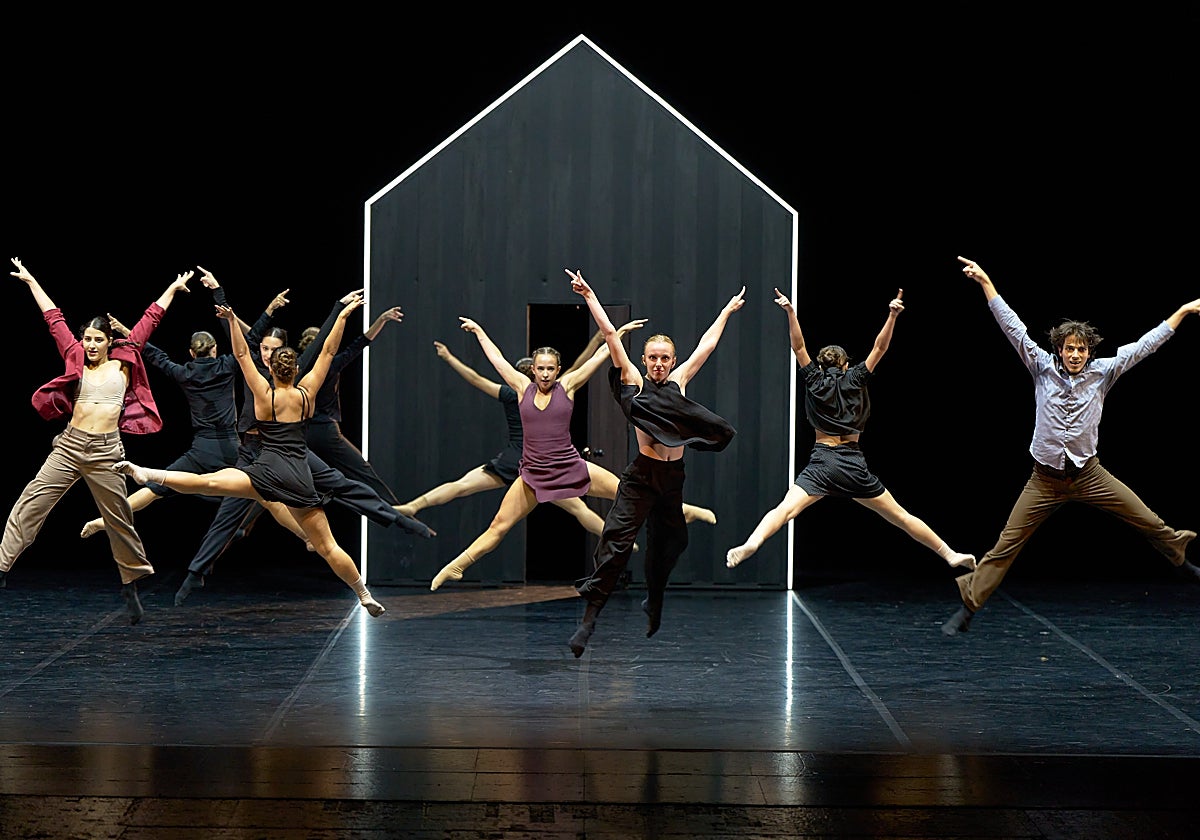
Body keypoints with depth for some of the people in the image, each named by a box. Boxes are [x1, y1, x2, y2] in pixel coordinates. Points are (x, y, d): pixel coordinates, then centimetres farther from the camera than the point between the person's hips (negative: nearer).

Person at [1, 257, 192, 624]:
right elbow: (54, 318, 12)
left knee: (118, 519, 6)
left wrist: (173, 289, 19)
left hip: (106, 451, -1)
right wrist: (30, 281, 19)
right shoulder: (75, 358, 8)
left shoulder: (123, 361, 7)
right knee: (30, 504, -9)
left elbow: (150, 319, 12)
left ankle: (131, 582, 21)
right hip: (69, 445, 1)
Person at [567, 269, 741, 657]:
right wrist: (589, 296, -7)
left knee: (667, 543, 17)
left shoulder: (678, 381, 10)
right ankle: (589, 619, -18)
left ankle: (654, 603, 41)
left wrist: (727, 311, 30)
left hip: (674, 477, 5)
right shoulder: (633, 381, 0)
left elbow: (706, 345, 21)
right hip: (641, 475, -5)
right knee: (616, 541, -14)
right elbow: (610, 334, -4)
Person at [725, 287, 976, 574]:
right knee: (900, 517, 10)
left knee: (784, 510, -20)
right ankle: (949, 554, 13)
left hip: (822, 463, -2)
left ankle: (751, 544, -46)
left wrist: (791, 312, -1)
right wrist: (892, 316, 2)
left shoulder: (815, 381, 9)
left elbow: (799, 347, 7)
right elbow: (879, 348, 10)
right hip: (854, 466, 2)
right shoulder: (855, 380, 10)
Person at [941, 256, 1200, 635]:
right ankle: (968, 607, 1)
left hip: (1088, 473, 2)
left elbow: (1143, 346, 0)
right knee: (1007, 544, -4)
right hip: (1045, 479, -1)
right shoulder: (1043, 368, -5)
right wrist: (985, 282, -14)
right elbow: (1013, 327, -9)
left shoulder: (1102, 372, -2)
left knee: (1149, 521, 5)